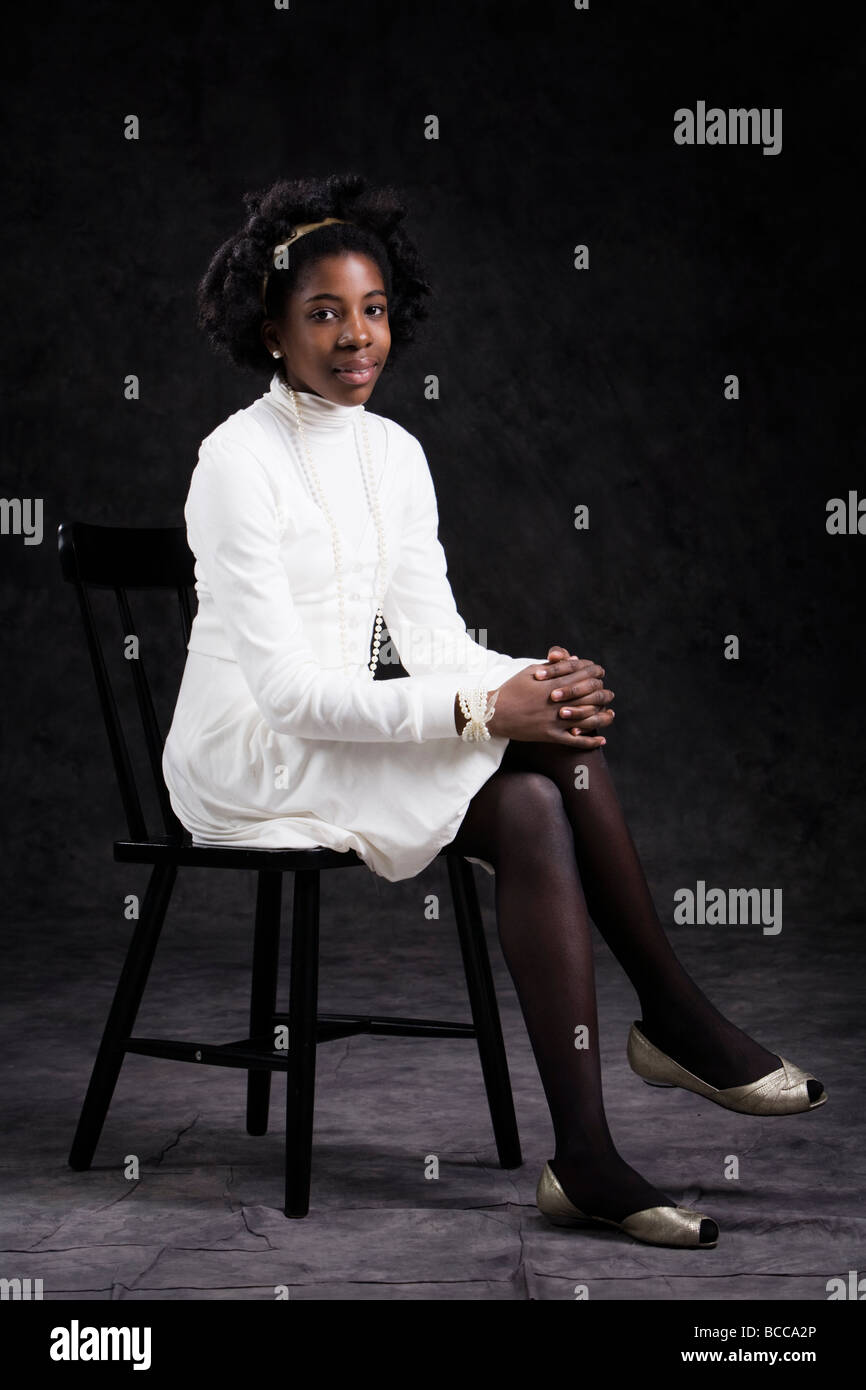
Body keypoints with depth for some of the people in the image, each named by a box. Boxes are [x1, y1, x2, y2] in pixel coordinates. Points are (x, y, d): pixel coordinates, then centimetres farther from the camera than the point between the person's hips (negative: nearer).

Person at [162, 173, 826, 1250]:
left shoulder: (395, 452, 10)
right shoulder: (238, 461, -13)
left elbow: (431, 638, 4)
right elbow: (287, 688, -21)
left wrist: (535, 681, -18)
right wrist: (487, 707, -28)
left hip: (356, 744, 7)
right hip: (247, 766, -7)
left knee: (530, 806, -23)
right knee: (545, 751, -26)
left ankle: (586, 1158, -23)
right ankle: (675, 1016, -17)